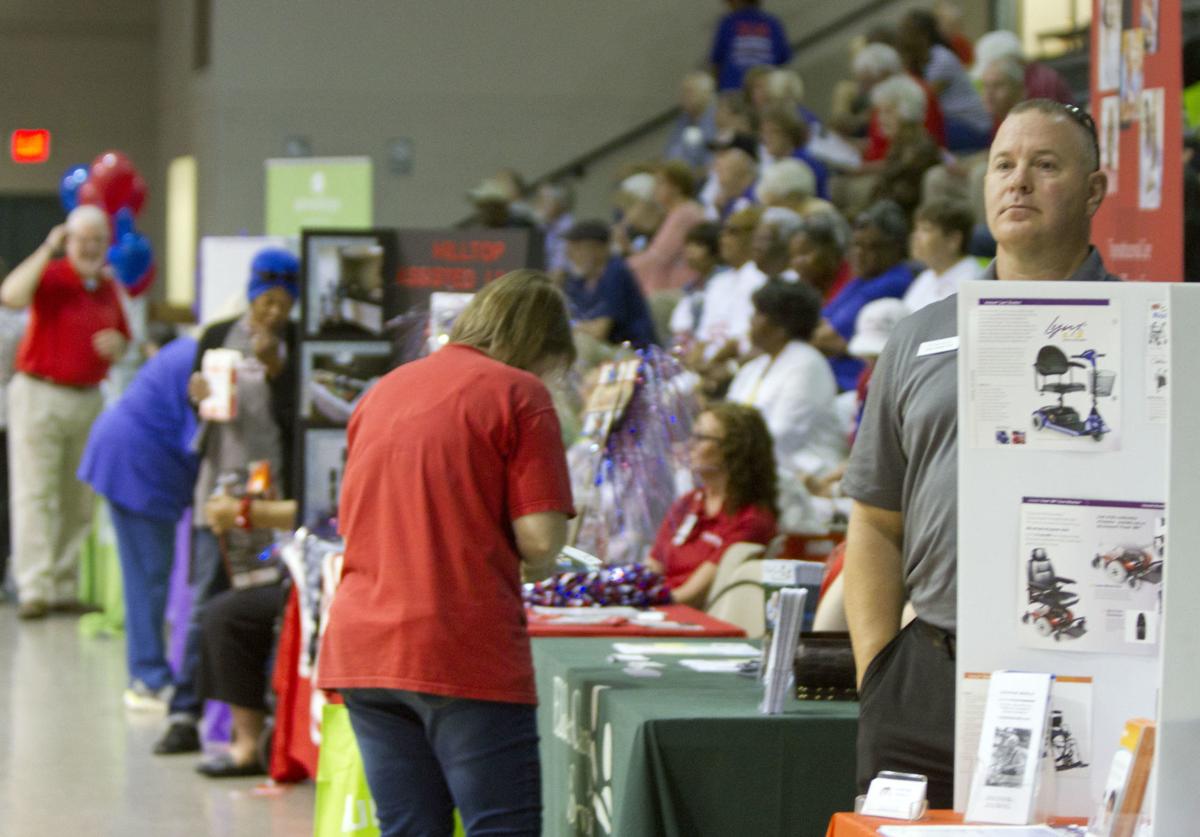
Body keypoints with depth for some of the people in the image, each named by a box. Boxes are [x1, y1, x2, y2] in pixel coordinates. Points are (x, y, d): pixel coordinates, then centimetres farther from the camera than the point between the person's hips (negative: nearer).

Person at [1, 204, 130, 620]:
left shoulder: (108, 287, 12)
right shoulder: (51, 276, -7)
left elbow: (122, 342, 23)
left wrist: (116, 345, -2)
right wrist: (48, 249, -24)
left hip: (88, 399, 6)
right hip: (39, 395, -6)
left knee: (80, 502, 6)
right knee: (35, 495, -8)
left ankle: (65, 588, 11)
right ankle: (35, 590, -11)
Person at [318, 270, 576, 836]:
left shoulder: (385, 389, 18)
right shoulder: (518, 393, -3)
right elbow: (540, 536, -11)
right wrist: (538, 563, 11)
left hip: (359, 646, 7)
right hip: (466, 651, -7)